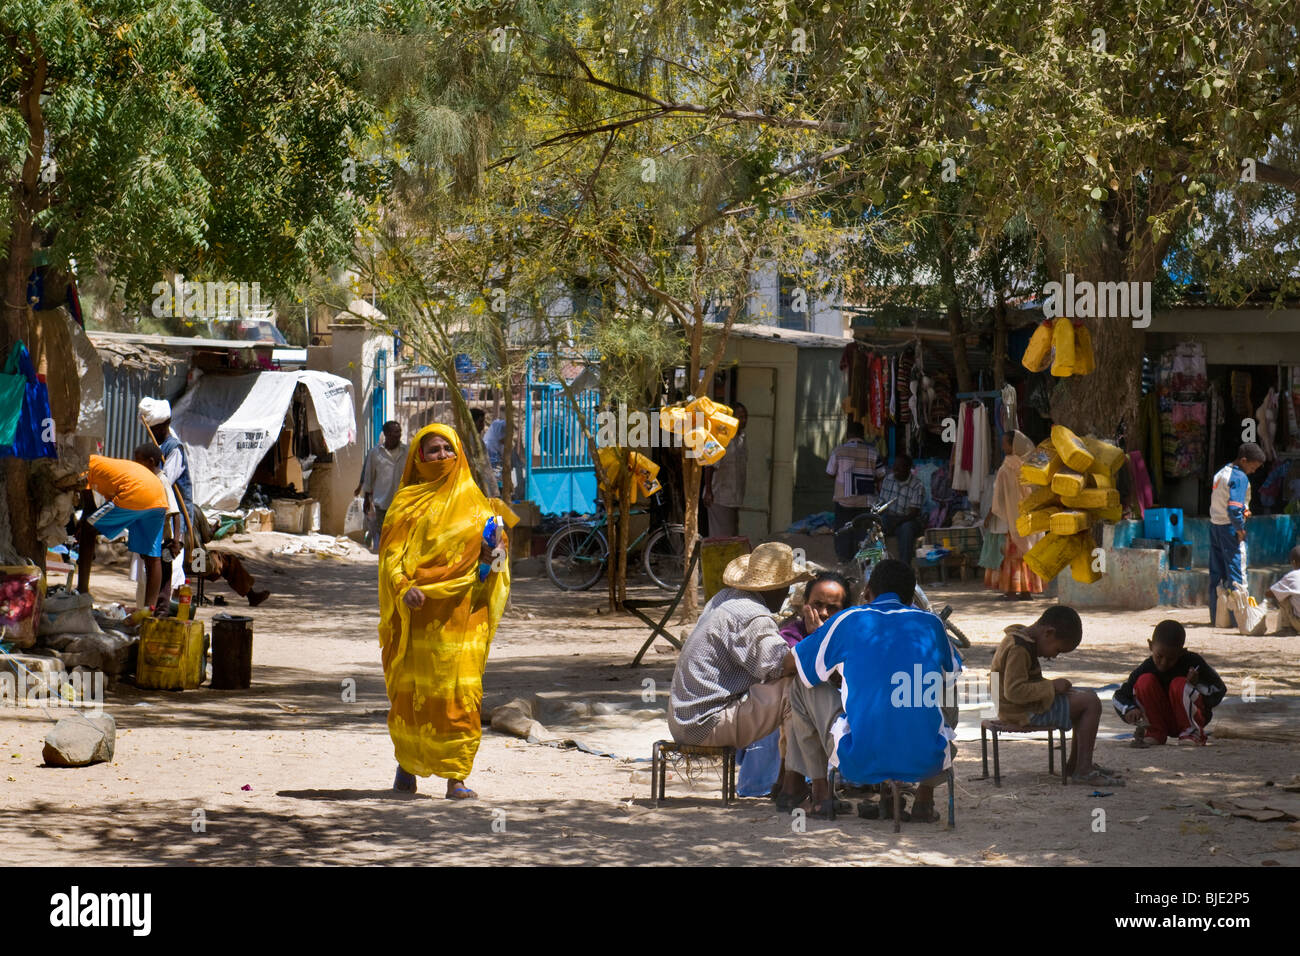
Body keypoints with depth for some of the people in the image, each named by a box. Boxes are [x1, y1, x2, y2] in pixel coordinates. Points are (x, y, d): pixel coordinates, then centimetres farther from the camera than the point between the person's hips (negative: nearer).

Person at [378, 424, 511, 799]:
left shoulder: (474, 503, 14)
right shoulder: (407, 501, 7)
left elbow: (494, 543, 18)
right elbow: (391, 552, -2)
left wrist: (494, 553, -7)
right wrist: (403, 587, -20)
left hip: (461, 613, 1)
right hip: (416, 613, -1)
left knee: (460, 692, -8)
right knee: (410, 690, 5)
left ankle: (455, 776, -6)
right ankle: (407, 763, 27)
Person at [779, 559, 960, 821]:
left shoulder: (847, 622, 7)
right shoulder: (931, 623, 12)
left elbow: (796, 665, 19)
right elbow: (951, 677, 31)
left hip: (859, 762, -2)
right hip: (927, 761, 2)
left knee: (803, 687, 22)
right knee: (947, 701, 36)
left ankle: (821, 792, 24)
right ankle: (925, 797, 22)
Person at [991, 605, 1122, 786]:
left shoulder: (1022, 640, 11)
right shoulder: (1018, 649, -23)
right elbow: (1014, 691, -29)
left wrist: (1052, 687, 6)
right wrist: (1051, 686, -20)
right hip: (1024, 712, -11)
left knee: (1089, 695, 17)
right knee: (1091, 703, -14)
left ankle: (1074, 764, 21)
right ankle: (1083, 771, -14)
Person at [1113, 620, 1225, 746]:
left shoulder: (1194, 663, -16)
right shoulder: (1146, 669, -13)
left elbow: (1219, 691, -10)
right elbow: (1119, 696, -5)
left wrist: (1196, 684, -29)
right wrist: (1129, 709, -27)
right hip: (1162, 720, 2)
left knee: (1179, 685, -30)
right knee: (1145, 681, -20)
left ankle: (1191, 732, -12)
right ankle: (1155, 733, -11)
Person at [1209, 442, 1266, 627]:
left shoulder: (1222, 472, 12)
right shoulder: (1240, 477, -17)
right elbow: (1233, 509, -26)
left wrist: (1244, 508, 9)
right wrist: (1240, 529, -14)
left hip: (1215, 526, 9)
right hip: (1229, 528, -9)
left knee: (1216, 573, 11)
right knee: (1236, 572, -5)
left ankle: (1216, 616, 15)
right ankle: (1237, 617, -6)